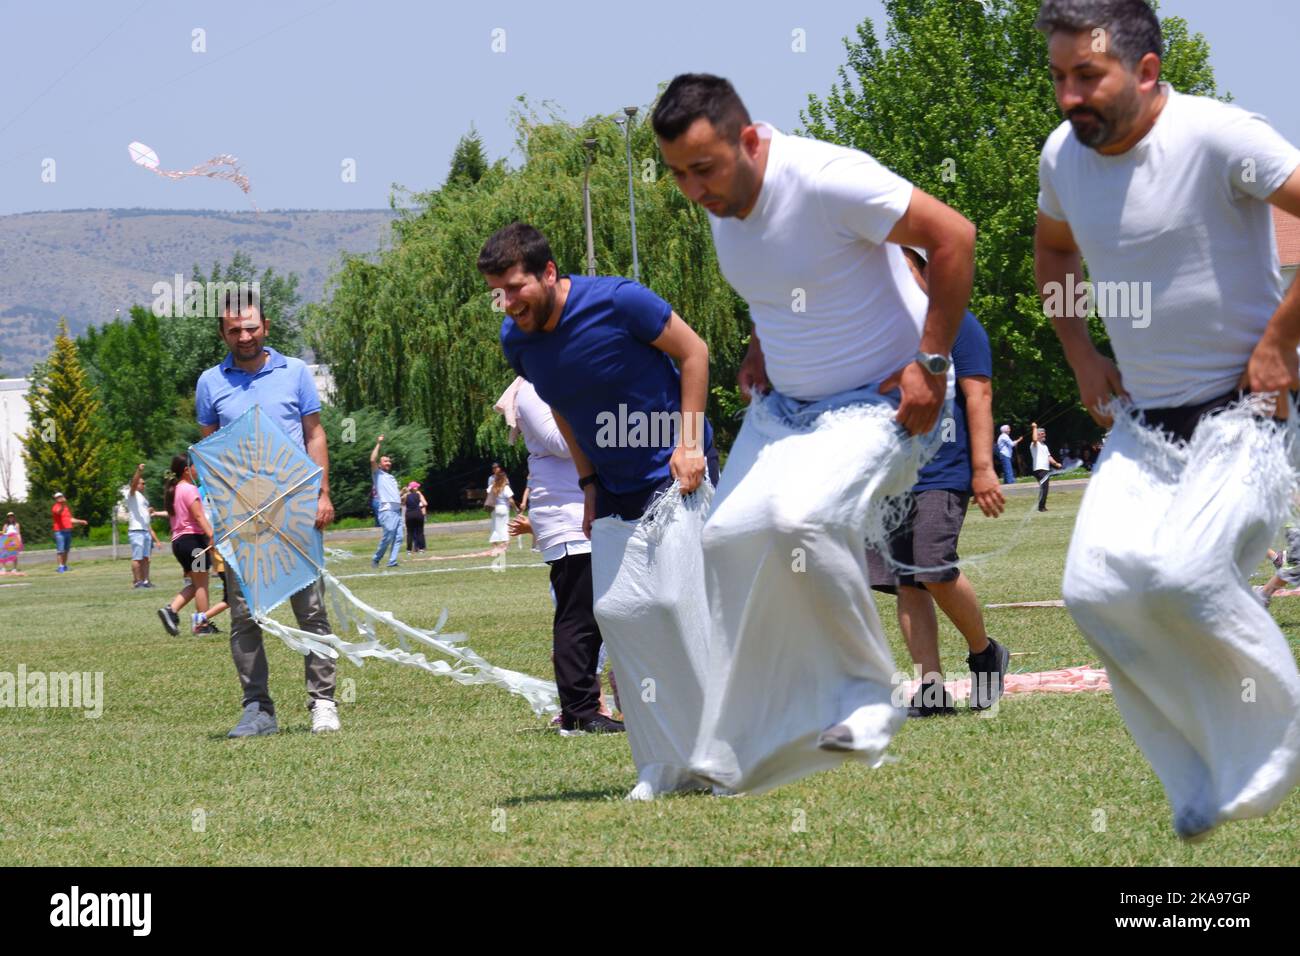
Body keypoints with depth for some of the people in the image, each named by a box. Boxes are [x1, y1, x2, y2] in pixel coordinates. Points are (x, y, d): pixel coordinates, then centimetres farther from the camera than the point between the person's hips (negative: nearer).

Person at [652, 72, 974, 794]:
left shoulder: (827, 179, -27)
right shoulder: (720, 200, -1)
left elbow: (952, 236, -24)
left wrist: (931, 363, -21)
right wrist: (761, 349, 9)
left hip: (878, 402, -8)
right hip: (783, 402, 8)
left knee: (803, 516, -32)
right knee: (728, 536, -2)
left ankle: (869, 692, -11)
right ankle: (739, 757, 9)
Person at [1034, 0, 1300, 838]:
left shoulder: (1217, 138, -19)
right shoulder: (1064, 154, 3)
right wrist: (1081, 354, 15)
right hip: (1140, 424, 7)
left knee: (1183, 572, -26)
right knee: (1096, 588, -11)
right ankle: (1206, 776, 5)